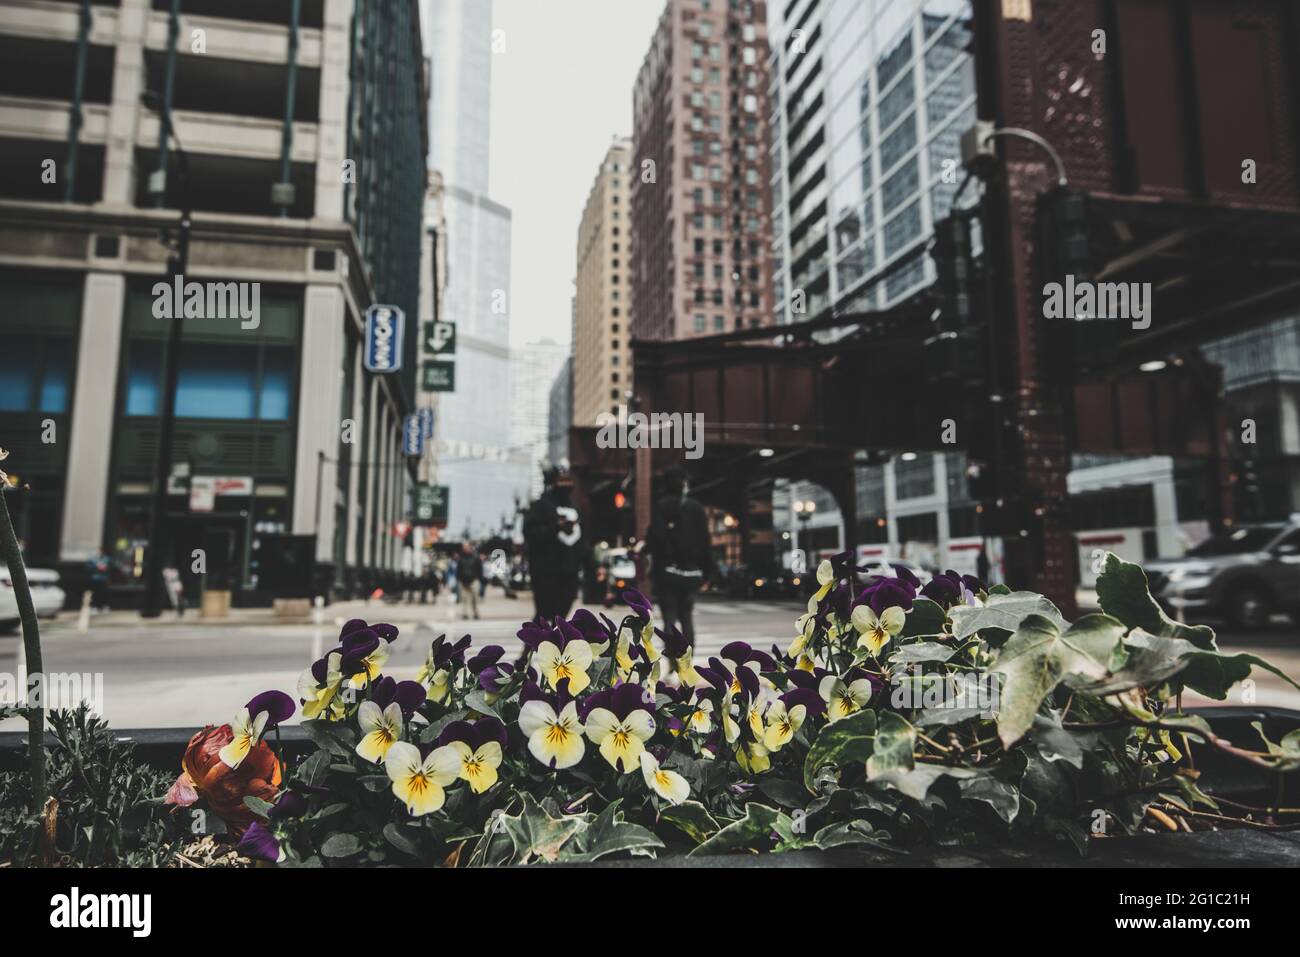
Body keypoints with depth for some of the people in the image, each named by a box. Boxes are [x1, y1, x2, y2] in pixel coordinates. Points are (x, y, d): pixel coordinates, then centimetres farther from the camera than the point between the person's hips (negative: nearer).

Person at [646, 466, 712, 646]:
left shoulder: (661, 506, -6)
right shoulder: (697, 508, 6)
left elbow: (654, 537, -13)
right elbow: (705, 540, 6)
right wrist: (707, 570, 10)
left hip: (667, 570, -3)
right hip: (691, 571, 4)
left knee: (670, 618, -1)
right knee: (686, 617, 13)